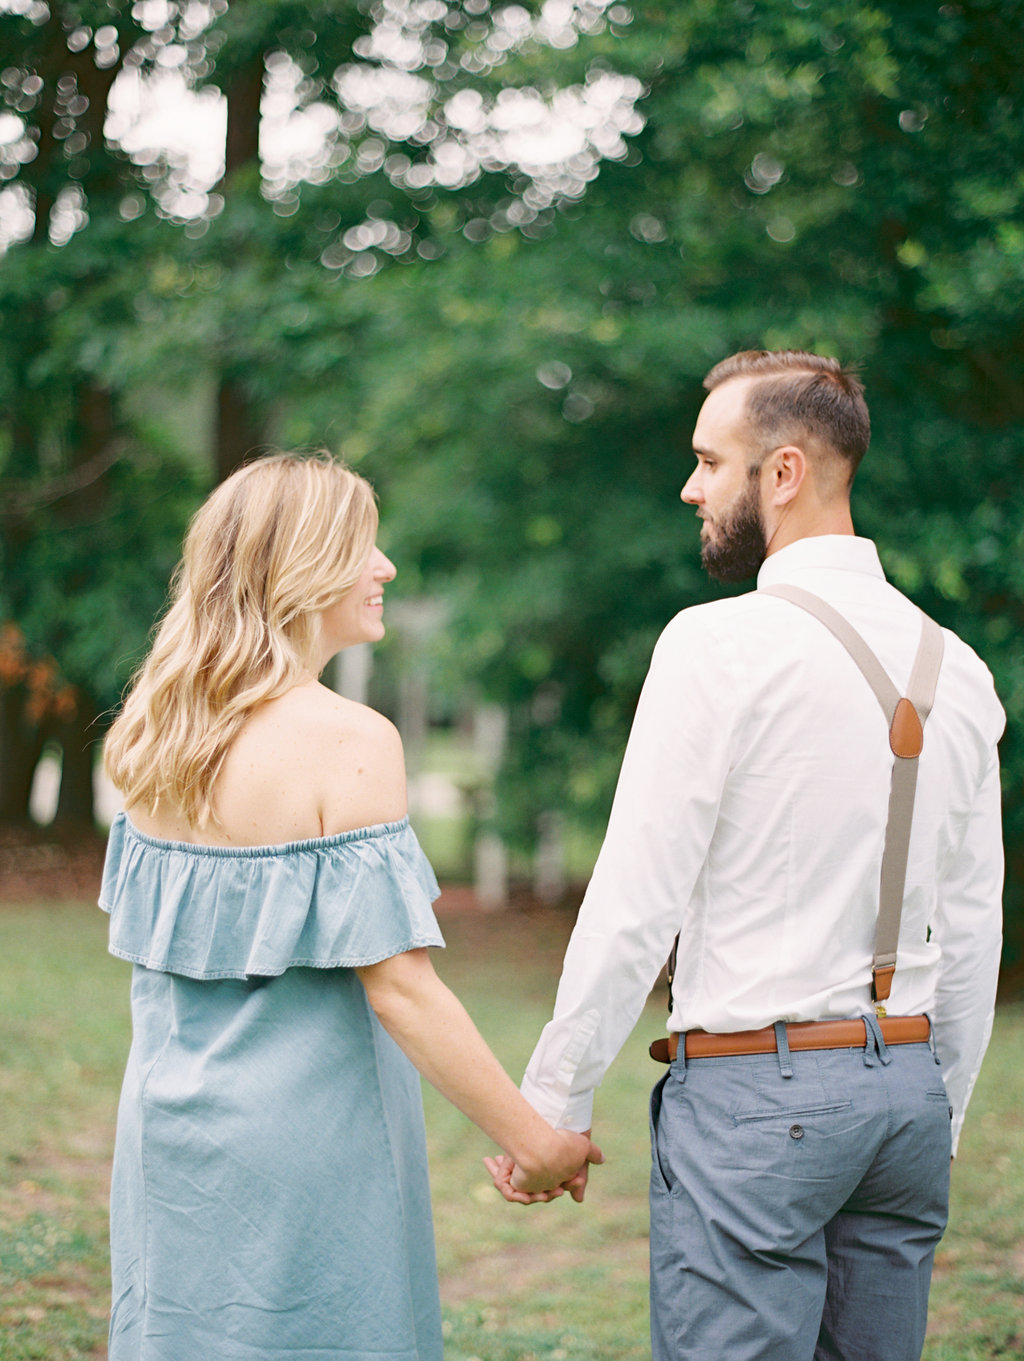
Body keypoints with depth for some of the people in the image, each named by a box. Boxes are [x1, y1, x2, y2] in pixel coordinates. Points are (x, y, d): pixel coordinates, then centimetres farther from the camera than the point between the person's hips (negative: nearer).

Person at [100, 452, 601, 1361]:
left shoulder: (162, 733, 5)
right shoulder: (347, 740, -17)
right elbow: (398, 982, -19)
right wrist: (532, 1139, -13)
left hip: (169, 1121, 7)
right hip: (302, 1140, -7)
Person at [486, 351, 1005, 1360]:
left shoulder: (718, 645, -12)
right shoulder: (956, 667, 9)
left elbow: (637, 902, -12)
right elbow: (973, 930, 12)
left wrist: (554, 1098, -4)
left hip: (752, 1088, -7)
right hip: (908, 1082, 7)